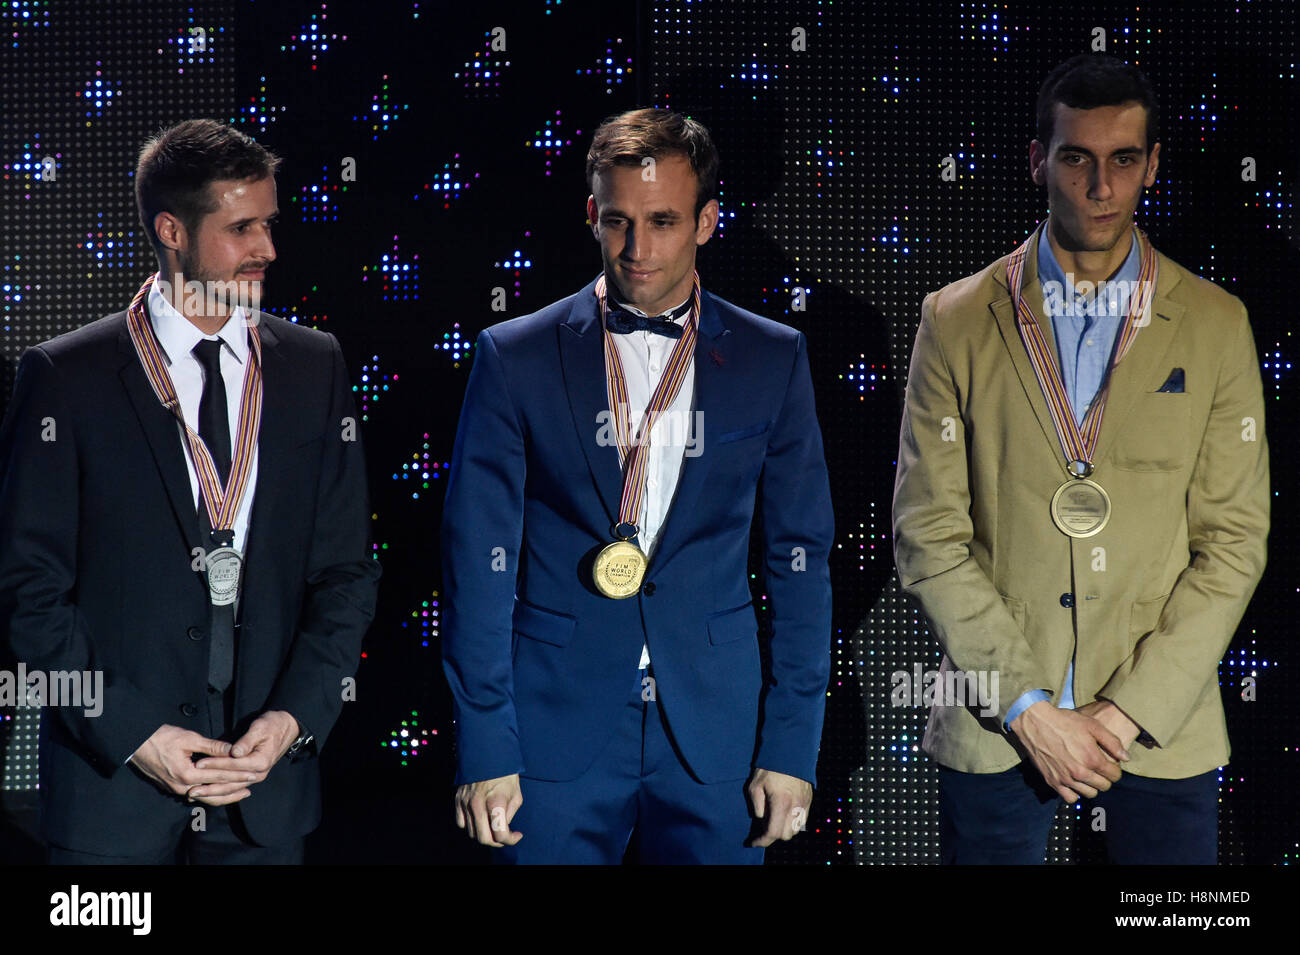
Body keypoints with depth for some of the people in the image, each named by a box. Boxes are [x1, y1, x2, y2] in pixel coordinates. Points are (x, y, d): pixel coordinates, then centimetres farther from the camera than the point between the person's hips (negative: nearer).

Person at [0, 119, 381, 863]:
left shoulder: (315, 367, 7)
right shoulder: (65, 377, -3)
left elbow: (346, 571, 7)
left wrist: (295, 717, -6)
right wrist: (130, 734, -12)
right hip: (111, 776, -2)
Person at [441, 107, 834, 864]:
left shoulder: (774, 361, 5)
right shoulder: (516, 358, 1)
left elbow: (801, 561, 6)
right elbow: (479, 562, 0)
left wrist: (793, 746, 1)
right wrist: (484, 752, -6)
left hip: (717, 740, 1)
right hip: (556, 738, -1)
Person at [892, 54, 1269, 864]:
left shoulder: (1215, 325, 3)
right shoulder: (957, 321, 2)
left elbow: (1234, 541, 1)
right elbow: (928, 536, -1)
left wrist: (1130, 711, -8)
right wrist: (1028, 708, -9)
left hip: (1163, 726, 1)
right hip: (993, 728, 0)